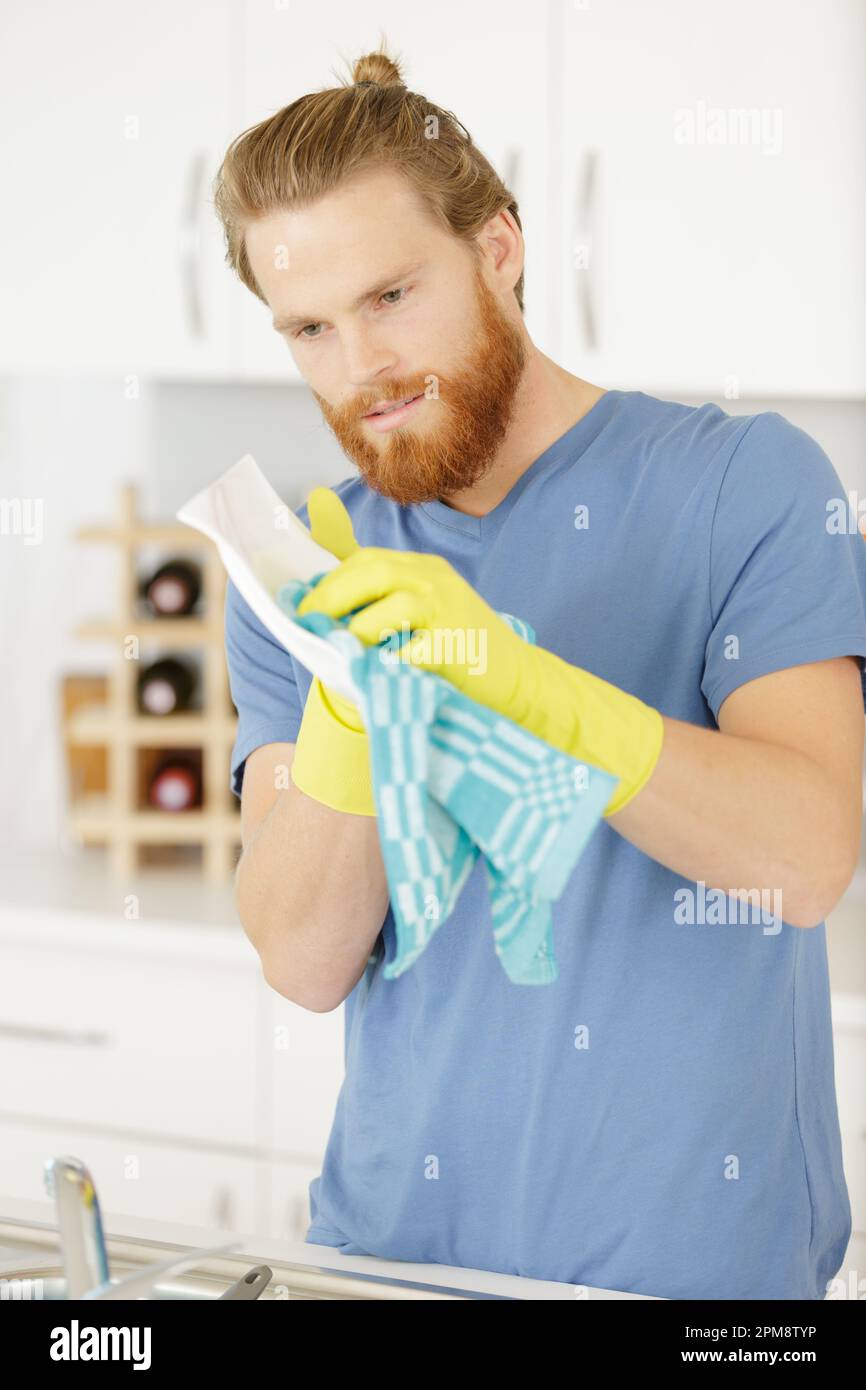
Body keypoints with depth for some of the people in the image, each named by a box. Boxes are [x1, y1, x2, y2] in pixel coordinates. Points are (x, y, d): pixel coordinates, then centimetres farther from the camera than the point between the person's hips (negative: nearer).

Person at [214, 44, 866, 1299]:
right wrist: (345, 712, -25)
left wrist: (522, 684, -32)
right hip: (400, 1231, 3)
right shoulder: (305, 574, 3)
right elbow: (308, 962, -7)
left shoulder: (746, 484, -6)